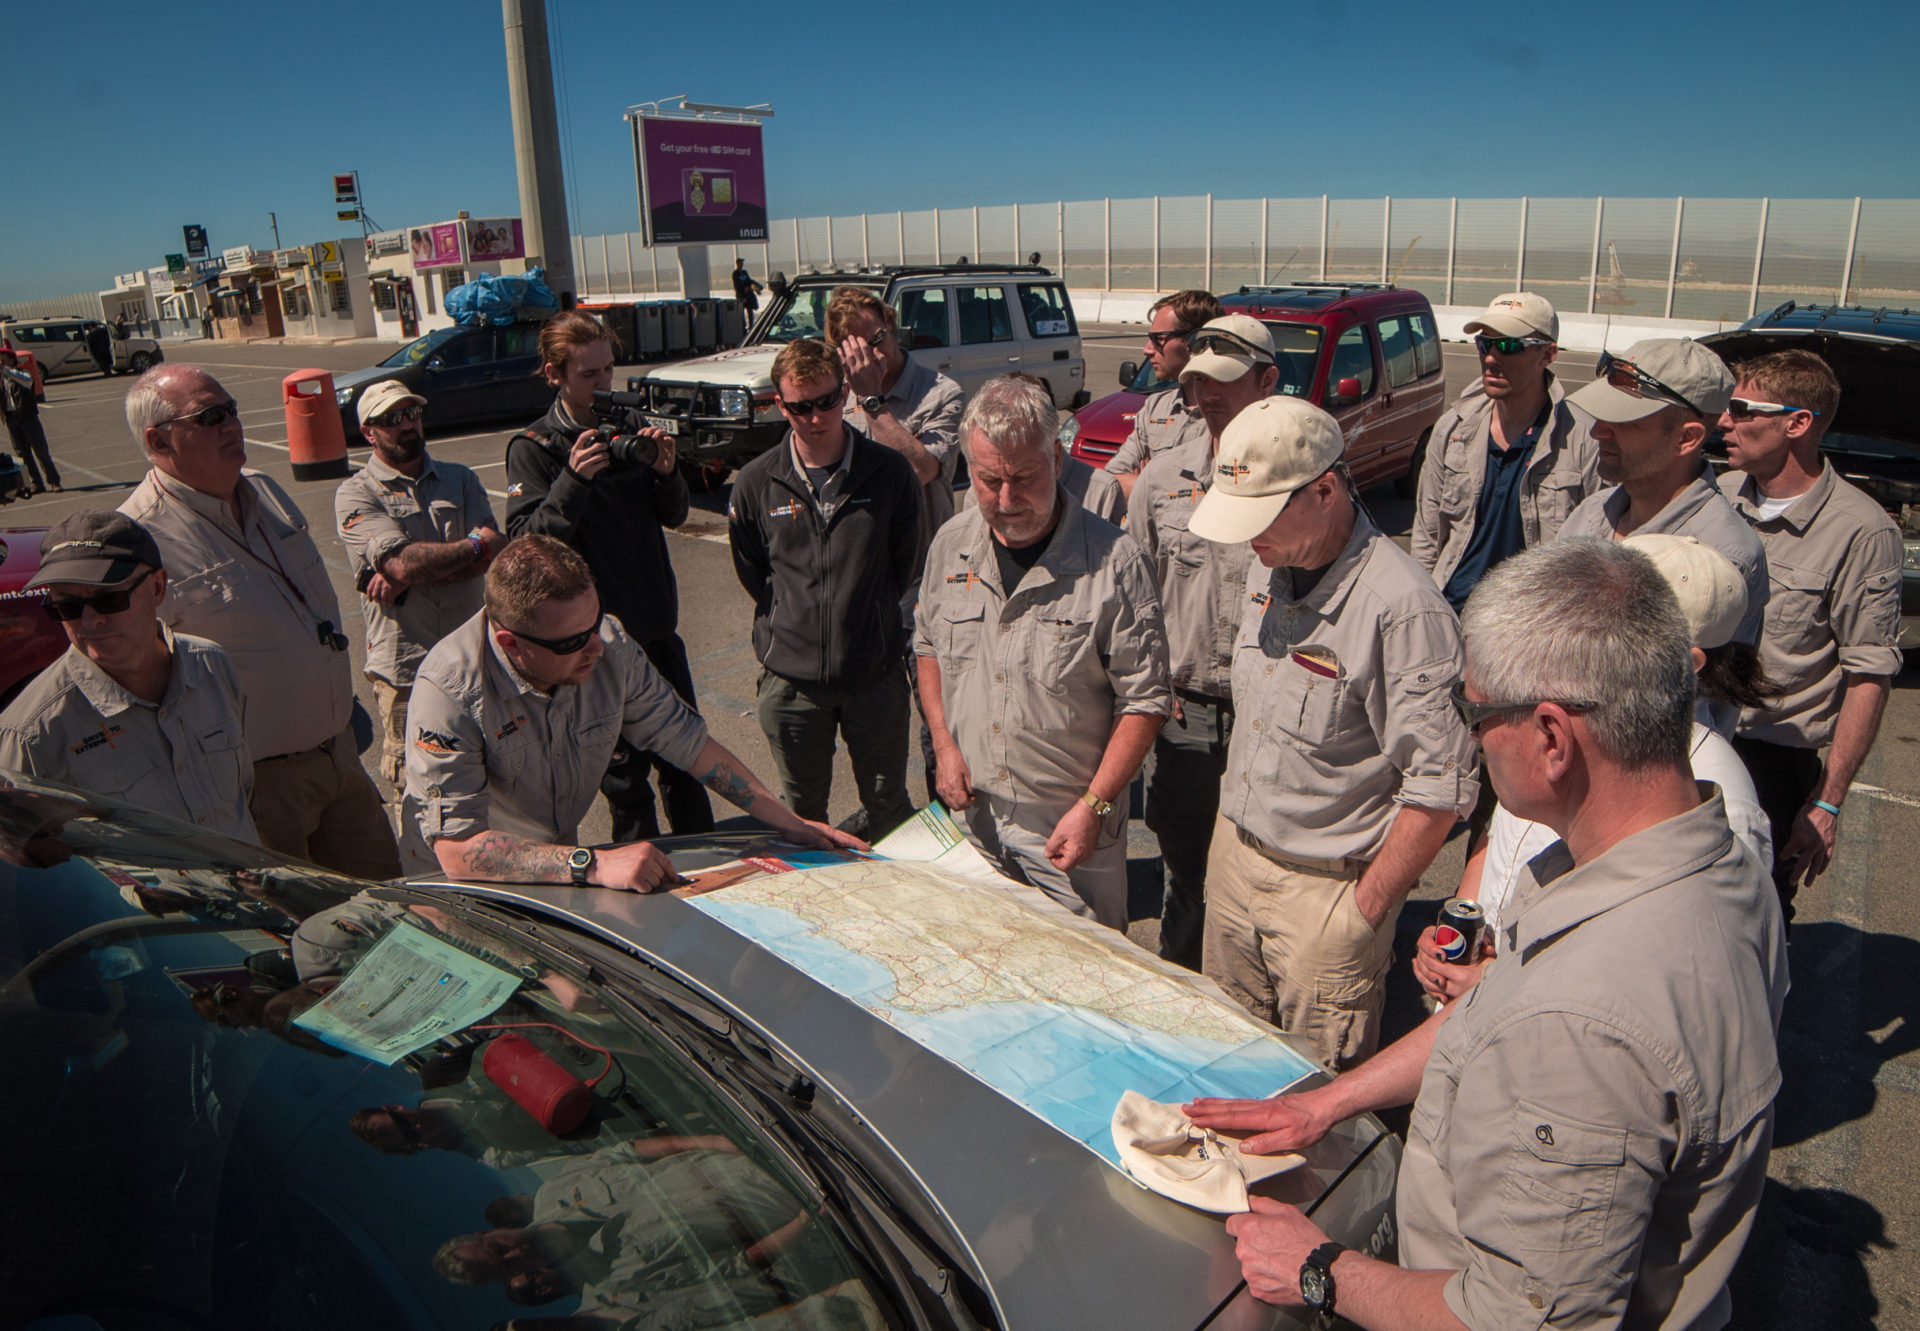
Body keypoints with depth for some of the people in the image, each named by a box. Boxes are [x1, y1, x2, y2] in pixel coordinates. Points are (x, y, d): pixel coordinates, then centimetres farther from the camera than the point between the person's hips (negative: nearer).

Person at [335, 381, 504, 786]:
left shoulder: (460, 479, 11)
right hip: (405, 670, -3)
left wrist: (409, 579, -14)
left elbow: (494, 553, -5)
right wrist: (476, 546, -8)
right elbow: (400, 561, -18)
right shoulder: (355, 493, -2)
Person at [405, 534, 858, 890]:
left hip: (565, 857, 4)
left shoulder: (611, 648, -14)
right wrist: (594, 865, -42)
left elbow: (691, 743, -1)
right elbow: (457, 849, -32)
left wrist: (791, 825, -2)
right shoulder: (450, 690, -28)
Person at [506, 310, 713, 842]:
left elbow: (675, 516, 10)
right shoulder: (534, 448, -7)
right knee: (625, 775, 4)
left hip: (658, 627, 5)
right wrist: (574, 480, -28)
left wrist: (667, 472, -11)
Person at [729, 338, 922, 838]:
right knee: (802, 811, 15)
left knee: (889, 808, 12)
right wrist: (791, 623, 6)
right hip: (790, 678, 1)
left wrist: (869, 618, 7)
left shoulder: (890, 471, -5)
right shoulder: (756, 482, -2)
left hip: (875, 671, -1)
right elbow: (751, 572, 11)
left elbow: (905, 562, 6)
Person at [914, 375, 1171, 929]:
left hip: (1070, 820, -4)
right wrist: (943, 744, 2)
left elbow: (1145, 699, -12)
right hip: (972, 814, 4)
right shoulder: (951, 546, 0)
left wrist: (1093, 805, -17)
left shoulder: (1113, 561, -16)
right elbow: (927, 644, 15)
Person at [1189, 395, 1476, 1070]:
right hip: (1233, 855, 7)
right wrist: (1233, 832, 16)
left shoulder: (1403, 607, -24)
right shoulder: (1269, 567, 2)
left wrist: (1366, 911, -14)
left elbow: (1440, 785, -20)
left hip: (1327, 887, -7)